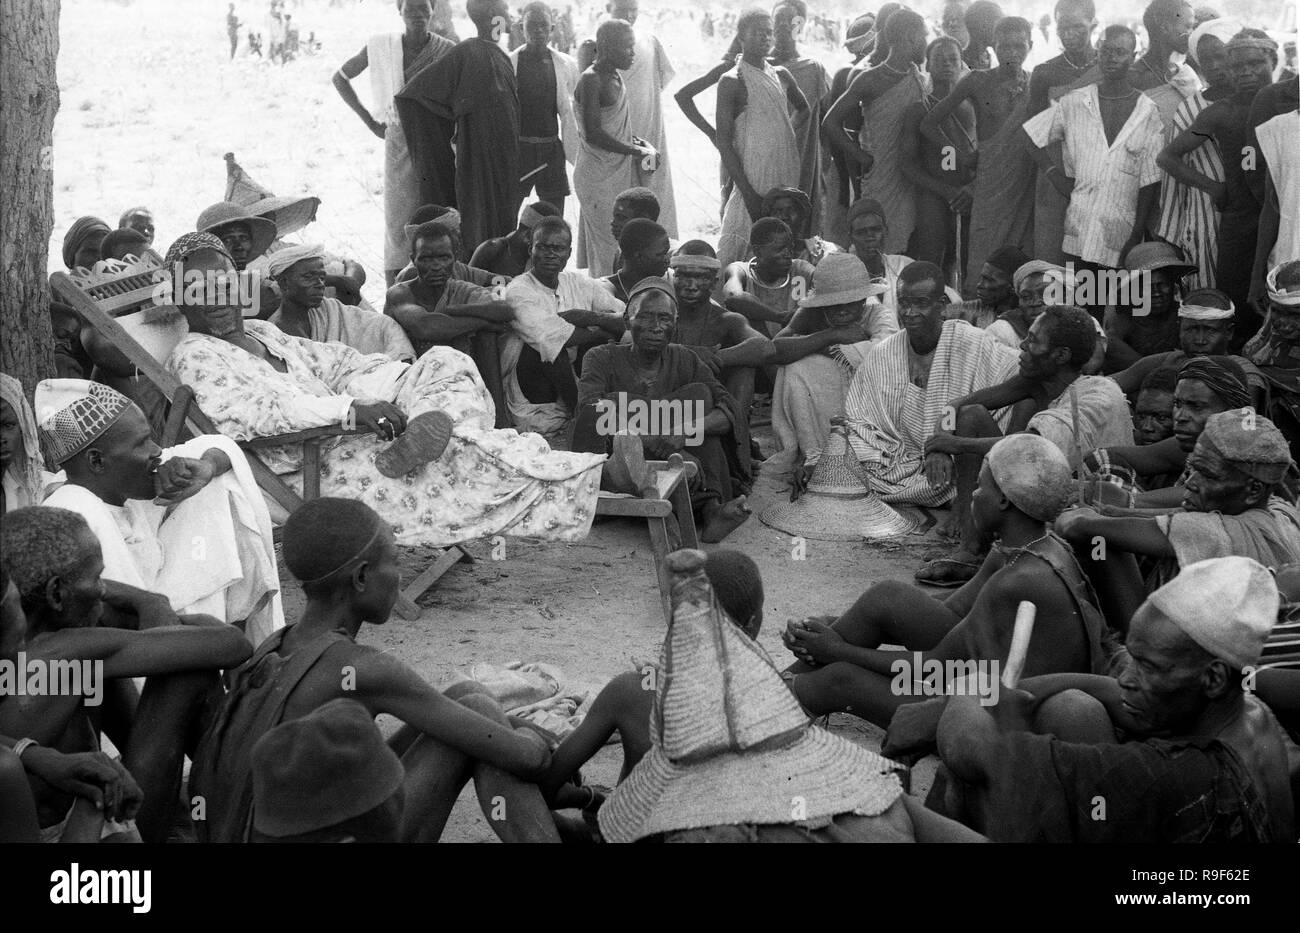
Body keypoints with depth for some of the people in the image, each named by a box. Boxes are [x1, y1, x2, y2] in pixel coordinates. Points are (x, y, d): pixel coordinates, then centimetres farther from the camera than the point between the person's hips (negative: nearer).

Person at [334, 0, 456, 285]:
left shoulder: (448, 51, 0)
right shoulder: (381, 46, 2)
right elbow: (340, 78, 15)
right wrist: (369, 120, 8)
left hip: (438, 142, 0)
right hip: (399, 141, 0)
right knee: (399, 220, -2)